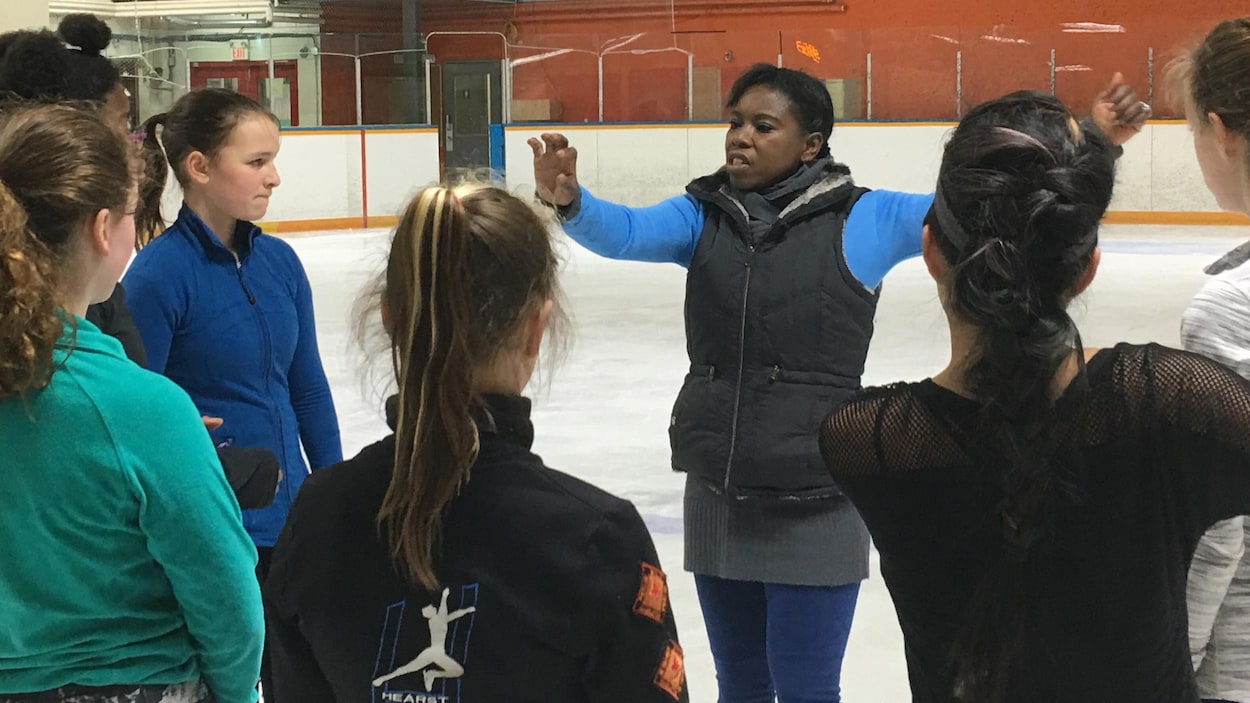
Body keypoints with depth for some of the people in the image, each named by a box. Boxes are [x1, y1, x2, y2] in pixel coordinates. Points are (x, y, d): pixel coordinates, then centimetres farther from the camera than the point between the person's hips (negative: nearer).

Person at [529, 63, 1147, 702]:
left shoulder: (860, 221, -7)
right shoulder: (703, 216, 2)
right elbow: (623, 232, -12)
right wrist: (568, 201, -35)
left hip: (814, 511, -4)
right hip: (718, 499, 4)